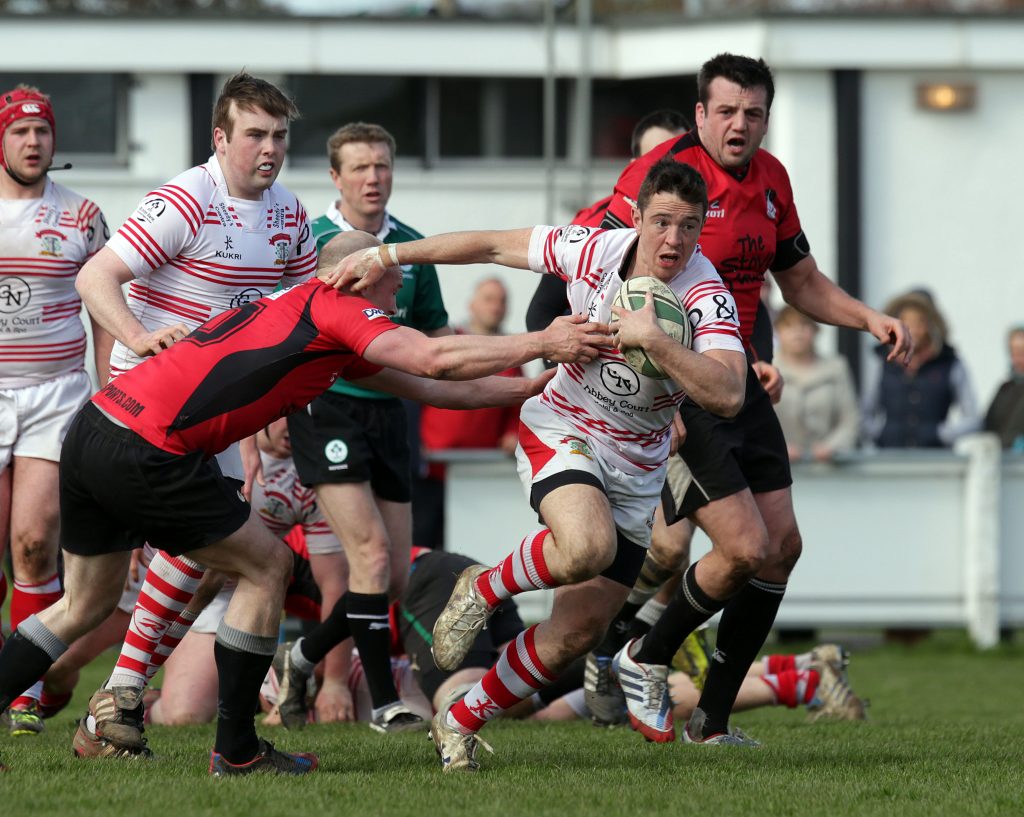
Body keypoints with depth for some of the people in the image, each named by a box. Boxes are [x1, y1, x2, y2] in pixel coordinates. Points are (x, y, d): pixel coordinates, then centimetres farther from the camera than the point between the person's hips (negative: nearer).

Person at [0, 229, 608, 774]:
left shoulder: (290, 308, 24)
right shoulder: (332, 306, -3)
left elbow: (426, 386, 28)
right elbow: (434, 359, -16)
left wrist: (530, 387, 27)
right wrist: (543, 341, -8)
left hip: (92, 430, 9)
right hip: (147, 452, -9)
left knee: (88, 603, 21)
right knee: (266, 567, 5)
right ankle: (236, 750, 9)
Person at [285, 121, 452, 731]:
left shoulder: (412, 248, 9)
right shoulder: (308, 242, -4)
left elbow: (435, 334, 19)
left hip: (389, 412, 5)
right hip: (326, 405, -5)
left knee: (395, 576, 4)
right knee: (371, 552, -17)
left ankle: (308, 658, 26)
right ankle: (384, 701, -11)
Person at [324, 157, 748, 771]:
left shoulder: (707, 299, -20)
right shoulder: (595, 249, -14)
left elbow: (728, 395, -35)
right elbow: (494, 245, 1)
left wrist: (652, 338, -42)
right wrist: (389, 255, 1)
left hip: (635, 474, 2)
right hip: (562, 433, -2)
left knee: (578, 632, 1)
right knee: (587, 546, -35)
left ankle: (462, 723, 22)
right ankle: (482, 590, -5)